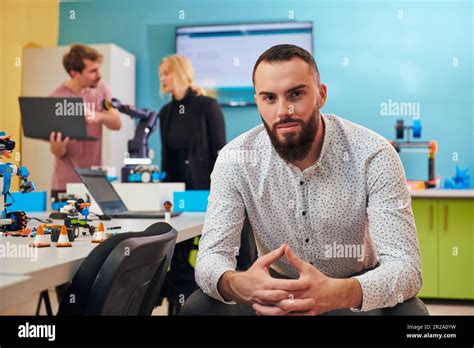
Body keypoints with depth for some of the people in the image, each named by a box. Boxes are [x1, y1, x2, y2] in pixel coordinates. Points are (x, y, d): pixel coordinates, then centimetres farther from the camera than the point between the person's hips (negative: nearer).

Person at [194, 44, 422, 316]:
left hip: (357, 292, 0)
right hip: (274, 288, 1)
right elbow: (212, 255, -17)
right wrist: (233, 284, -43)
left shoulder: (373, 156, -21)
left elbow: (405, 265, -27)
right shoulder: (235, 160, -15)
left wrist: (338, 293, -48)